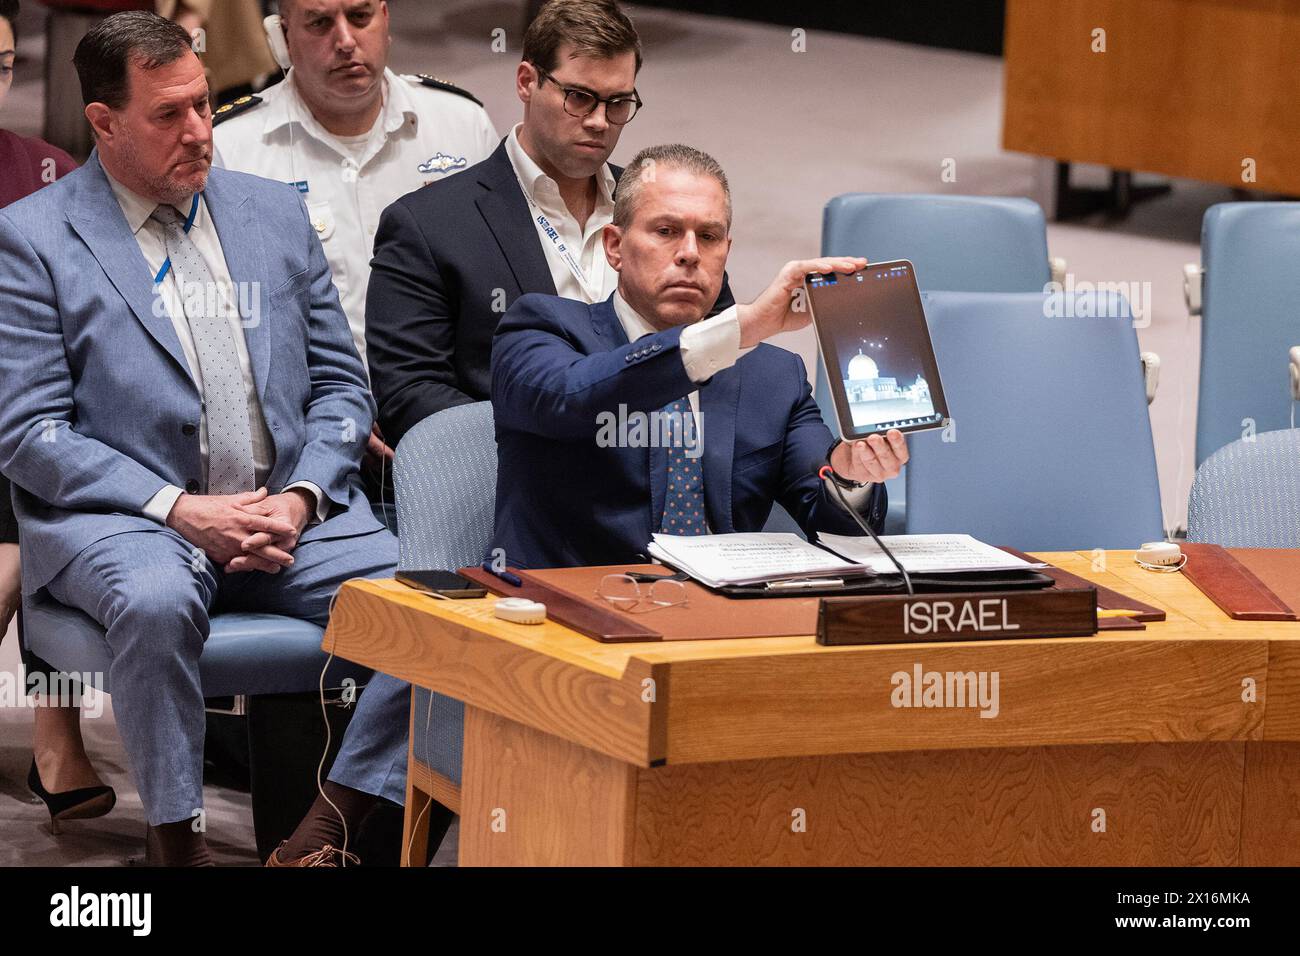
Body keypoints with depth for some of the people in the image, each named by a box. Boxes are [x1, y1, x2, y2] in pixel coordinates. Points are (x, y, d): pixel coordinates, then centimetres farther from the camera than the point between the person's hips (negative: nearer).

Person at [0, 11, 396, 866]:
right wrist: (181, 509, -15)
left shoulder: (275, 211, 15)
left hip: (290, 510, 4)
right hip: (120, 517, -3)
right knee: (155, 602, -38)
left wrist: (301, 497, -5)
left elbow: (340, 383, 16)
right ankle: (177, 835, -20)